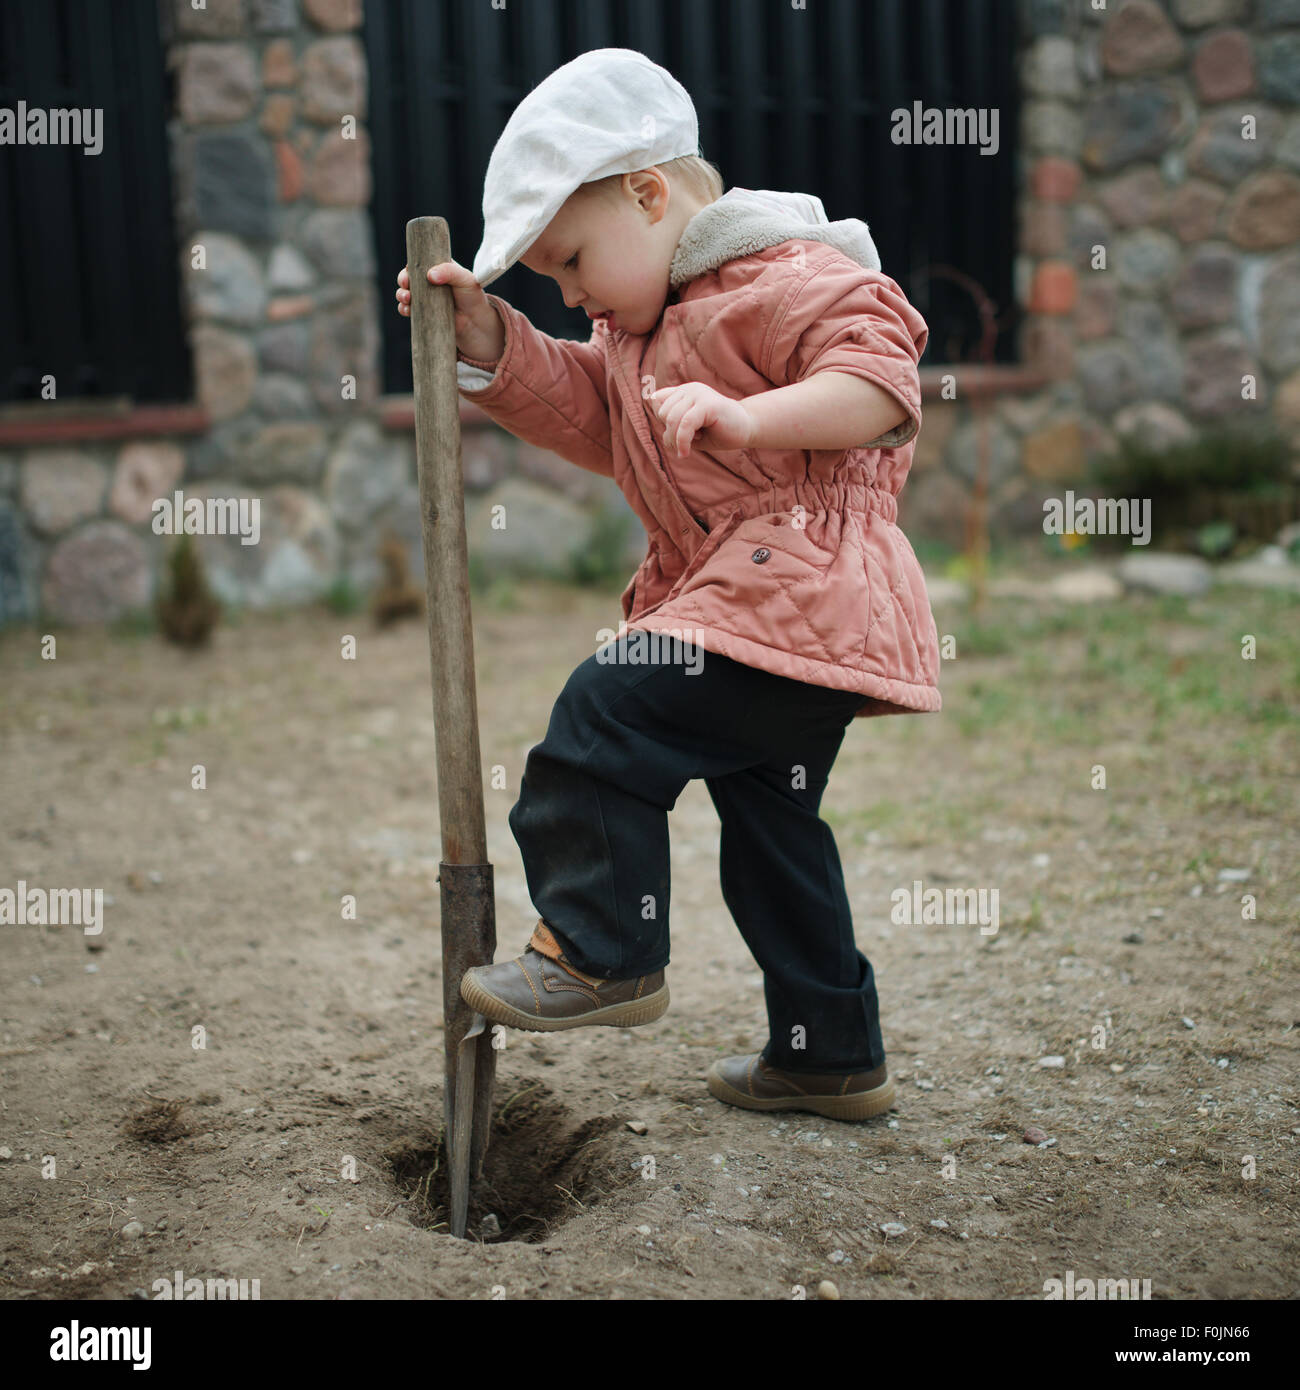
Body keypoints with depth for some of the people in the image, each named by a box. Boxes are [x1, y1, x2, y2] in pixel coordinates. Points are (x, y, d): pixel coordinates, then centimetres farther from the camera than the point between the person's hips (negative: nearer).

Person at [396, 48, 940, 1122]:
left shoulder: (786, 277, -12)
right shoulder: (649, 318, 20)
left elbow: (882, 381, -24)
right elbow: (583, 413, 22)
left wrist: (741, 417, -34)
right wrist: (491, 341, 10)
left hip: (800, 585, -11)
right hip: (745, 595, 11)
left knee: (607, 715, -18)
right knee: (771, 829, 16)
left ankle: (602, 952, -5)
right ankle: (832, 1055, 27)